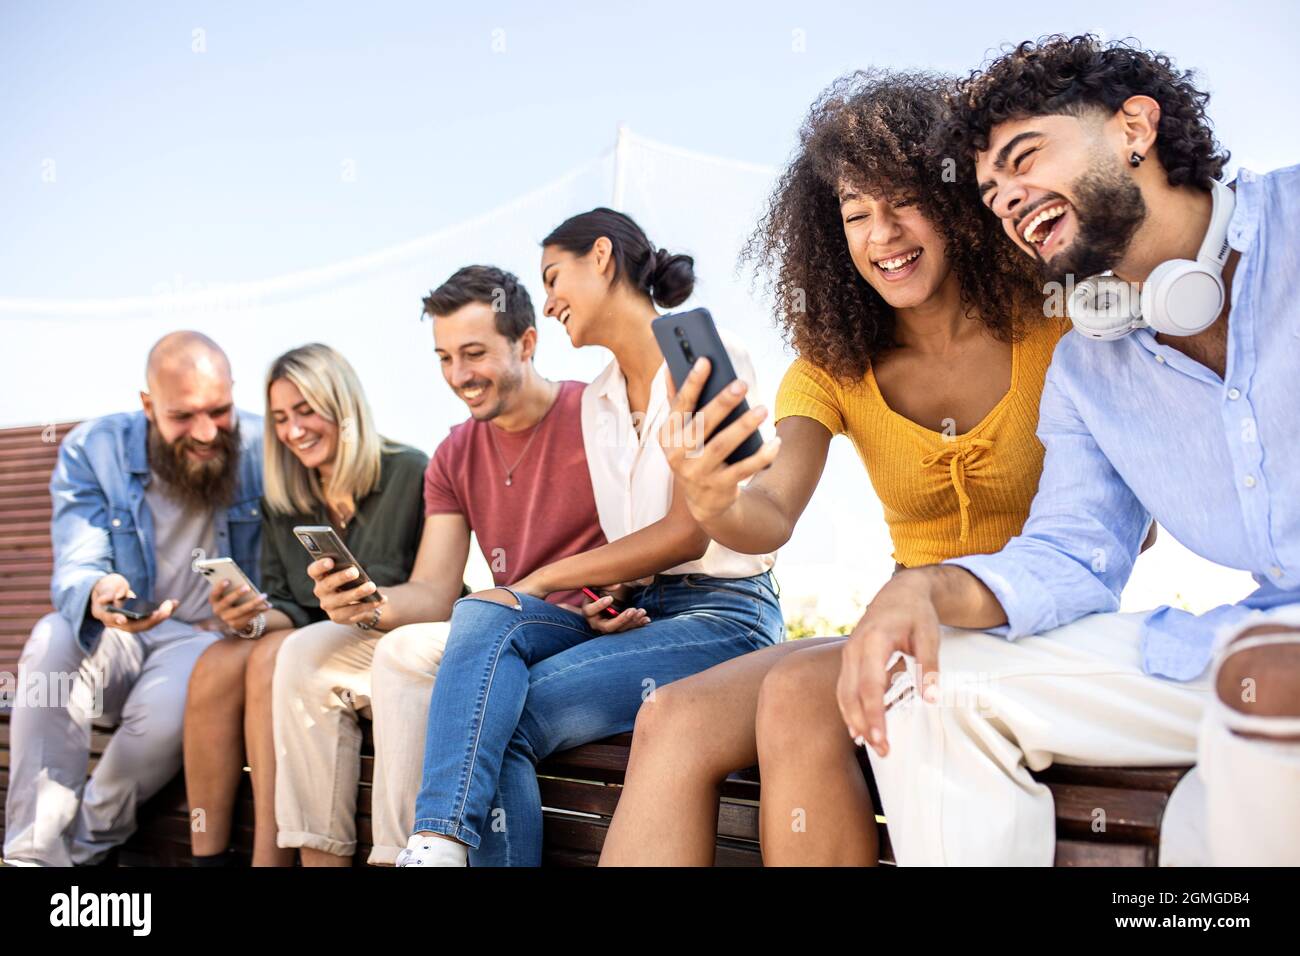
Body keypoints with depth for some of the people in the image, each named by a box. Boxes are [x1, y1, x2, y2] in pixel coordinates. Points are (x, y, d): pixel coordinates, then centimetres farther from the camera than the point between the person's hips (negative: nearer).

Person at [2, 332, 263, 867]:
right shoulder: (92, 450, -4)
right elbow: (74, 571, -13)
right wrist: (97, 595, -38)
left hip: (211, 640, -2)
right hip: (117, 639, 2)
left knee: (166, 704, -34)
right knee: (53, 640, -30)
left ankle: (85, 846, -5)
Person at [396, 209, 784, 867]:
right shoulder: (597, 400, 17)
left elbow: (687, 533, -13)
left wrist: (543, 581, -11)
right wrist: (602, 596, -7)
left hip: (723, 614, -6)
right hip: (634, 608, 6)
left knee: (502, 720, -25)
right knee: (483, 614, -24)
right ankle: (438, 844, -30)